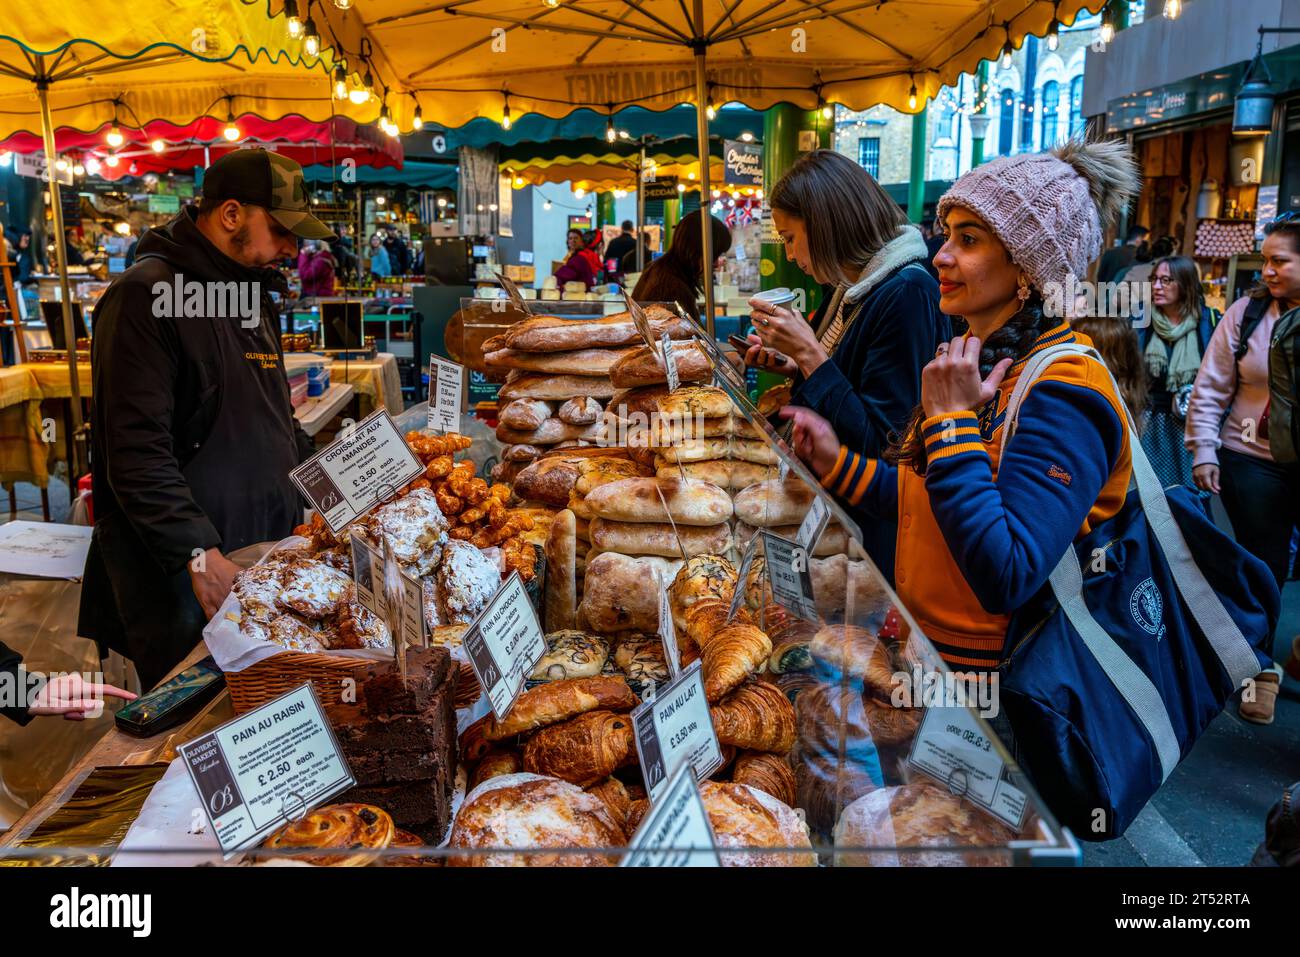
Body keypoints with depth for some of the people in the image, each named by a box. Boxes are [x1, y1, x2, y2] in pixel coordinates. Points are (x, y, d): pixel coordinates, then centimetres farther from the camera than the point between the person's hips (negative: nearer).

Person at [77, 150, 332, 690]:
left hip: (268, 545, 8)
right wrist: (198, 552, -26)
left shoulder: (254, 291, 14)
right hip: (185, 571, -8)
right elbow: (136, 452, -21)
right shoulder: (146, 295, -14)